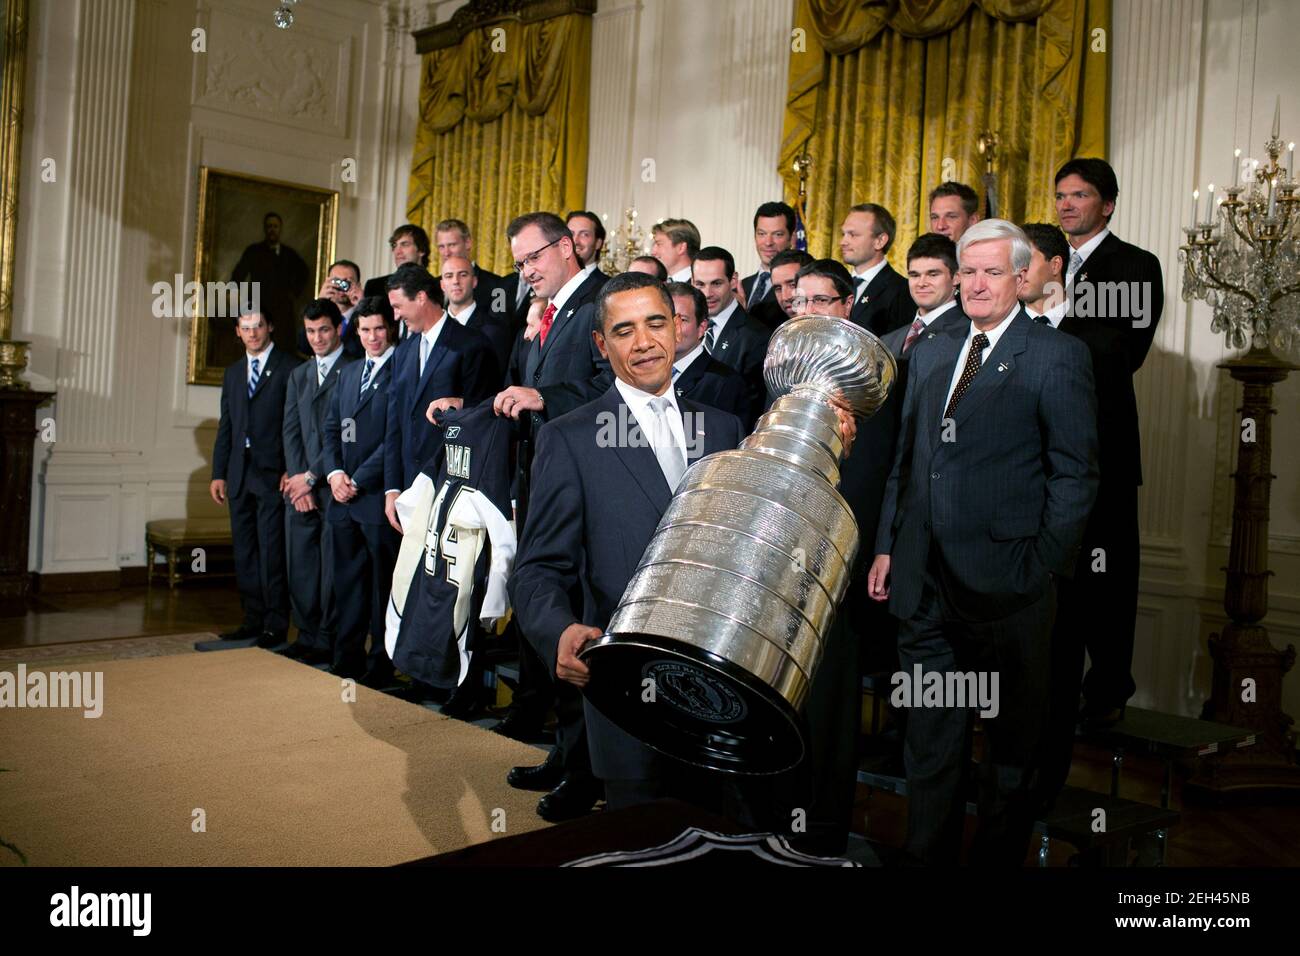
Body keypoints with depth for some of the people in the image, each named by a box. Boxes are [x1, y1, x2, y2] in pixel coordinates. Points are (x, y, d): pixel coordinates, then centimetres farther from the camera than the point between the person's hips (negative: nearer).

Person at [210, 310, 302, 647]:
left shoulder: (289, 367, -2)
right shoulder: (233, 373, 19)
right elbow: (226, 427, 18)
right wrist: (219, 473, 13)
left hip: (273, 472, -7)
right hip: (240, 474, 7)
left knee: (271, 550, -7)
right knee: (244, 552, 9)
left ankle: (275, 625, 0)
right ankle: (253, 619, 18)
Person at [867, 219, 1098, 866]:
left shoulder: (1058, 356, -4)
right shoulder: (929, 354, 14)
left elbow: (1076, 474, -6)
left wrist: (1043, 569, -11)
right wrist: (887, 545, 11)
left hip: (1005, 588, -5)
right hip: (924, 585, 5)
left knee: (1009, 750, 12)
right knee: (930, 744, 15)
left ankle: (998, 858, 29)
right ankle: (927, 855, 29)